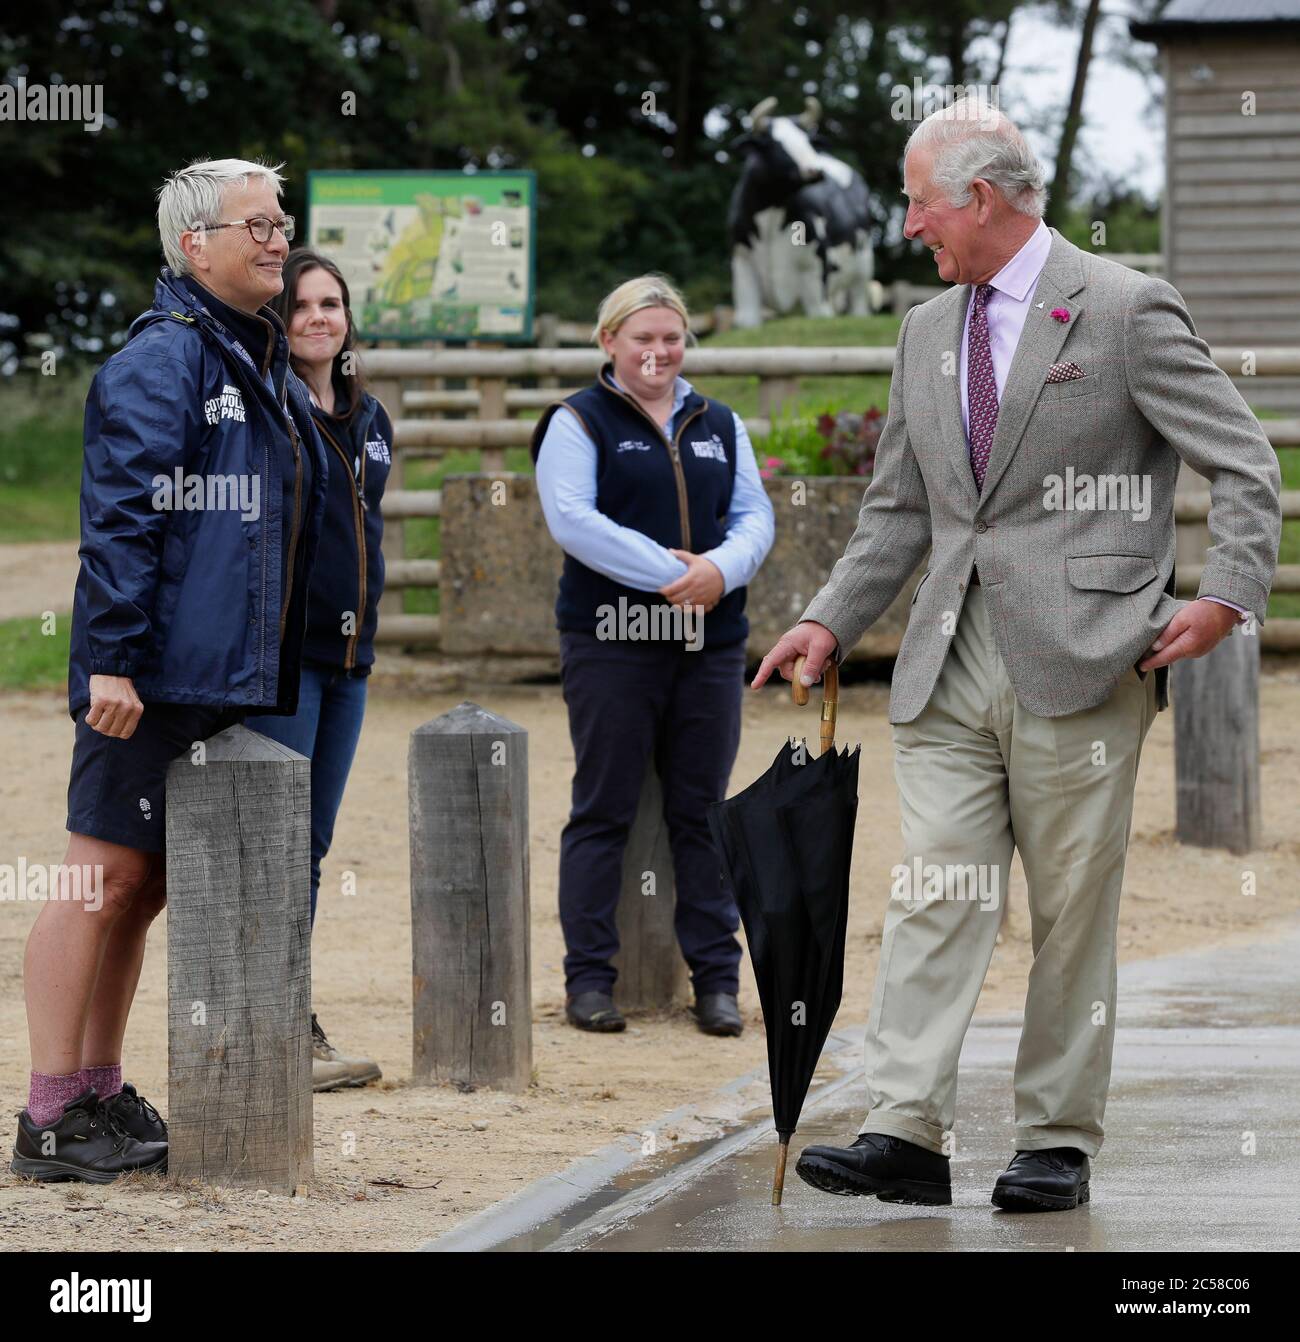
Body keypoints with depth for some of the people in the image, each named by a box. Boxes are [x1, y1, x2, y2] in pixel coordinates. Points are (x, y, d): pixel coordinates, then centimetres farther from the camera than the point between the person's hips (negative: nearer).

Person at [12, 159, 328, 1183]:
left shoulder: (268, 369, 18)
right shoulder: (163, 358, -11)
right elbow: (120, 515, -18)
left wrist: (280, 669, 22)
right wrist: (110, 659, -22)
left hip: (225, 679, 9)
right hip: (155, 676, -9)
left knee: (149, 888, 13)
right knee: (106, 879, -6)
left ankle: (102, 1096, 20)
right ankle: (51, 1118, -3)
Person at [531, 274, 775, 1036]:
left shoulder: (720, 426, 17)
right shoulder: (579, 423, 2)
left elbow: (755, 516, 10)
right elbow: (572, 519, -11)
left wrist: (721, 568, -13)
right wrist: (668, 574, -18)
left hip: (710, 641, 4)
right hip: (612, 641, -4)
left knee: (703, 812, 4)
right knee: (603, 811, -1)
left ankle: (716, 978, 8)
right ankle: (589, 978, 3)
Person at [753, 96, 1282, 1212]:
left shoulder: (1127, 312, -3)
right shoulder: (928, 331, 17)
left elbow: (1245, 463, -3)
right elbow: (898, 510, 23)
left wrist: (1225, 595, -14)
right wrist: (833, 620, 11)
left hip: (1078, 661, -5)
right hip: (951, 661, 5)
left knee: (1073, 912, 1)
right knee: (933, 893, -4)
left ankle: (1058, 1143, 8)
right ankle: (907, 1133, -9)